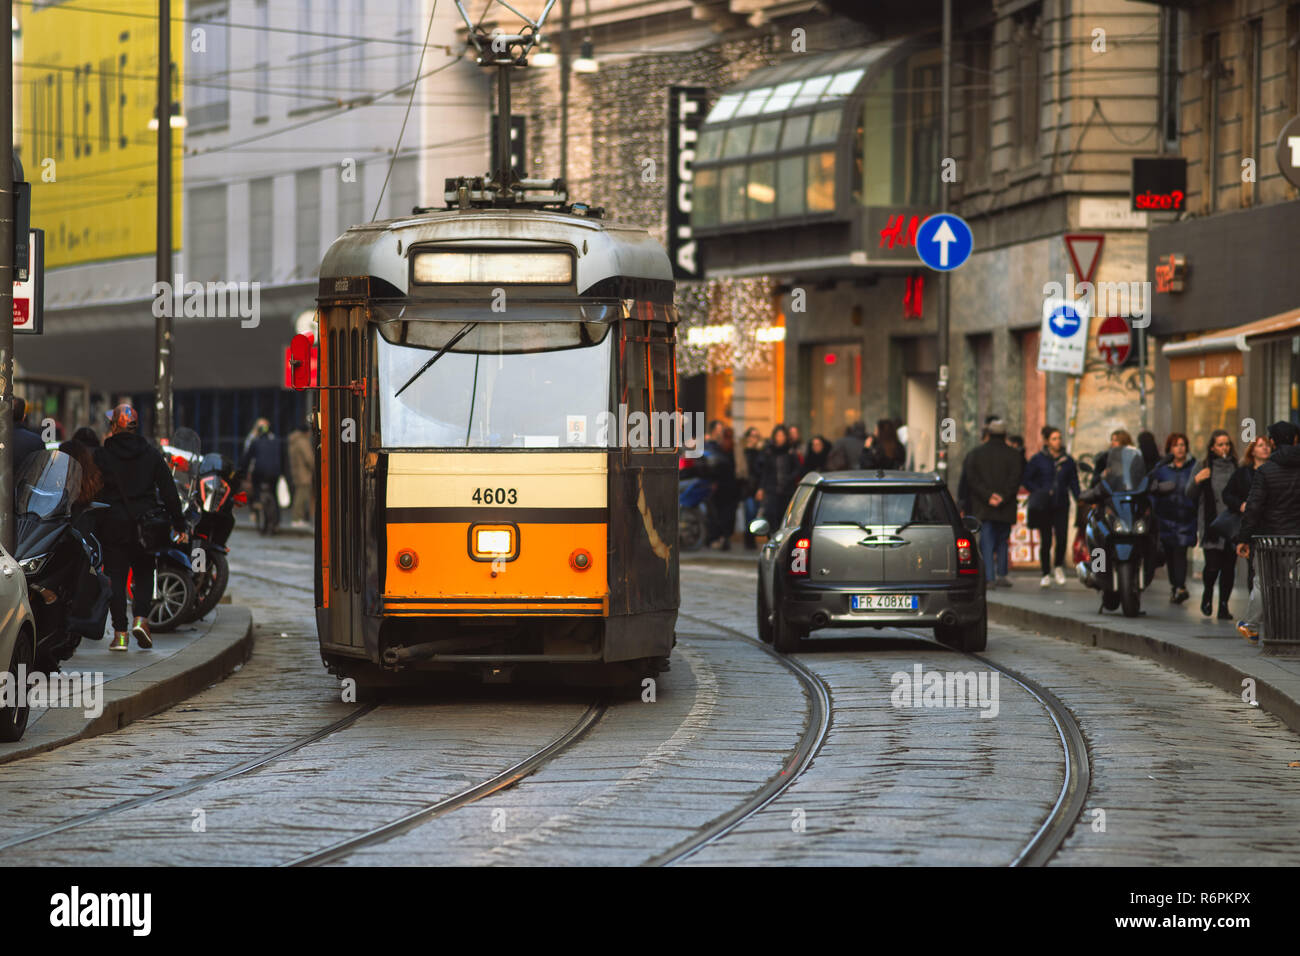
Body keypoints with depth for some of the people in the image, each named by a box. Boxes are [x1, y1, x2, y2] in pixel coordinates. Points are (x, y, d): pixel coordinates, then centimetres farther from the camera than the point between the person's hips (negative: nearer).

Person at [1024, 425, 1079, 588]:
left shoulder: (1068, 461, 8)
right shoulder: (1038, 460, 1)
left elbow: (1074, 483, 13)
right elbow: (1027, 480, 4)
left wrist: (1080, 499, -1)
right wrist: (1039, 493, -10)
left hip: (1061, 506, 1)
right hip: (1044, 507, -1)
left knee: (1062, 538, -10)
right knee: (1046, 541, -1)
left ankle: (1058, 566, 16)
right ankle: (1046, 575, 11)